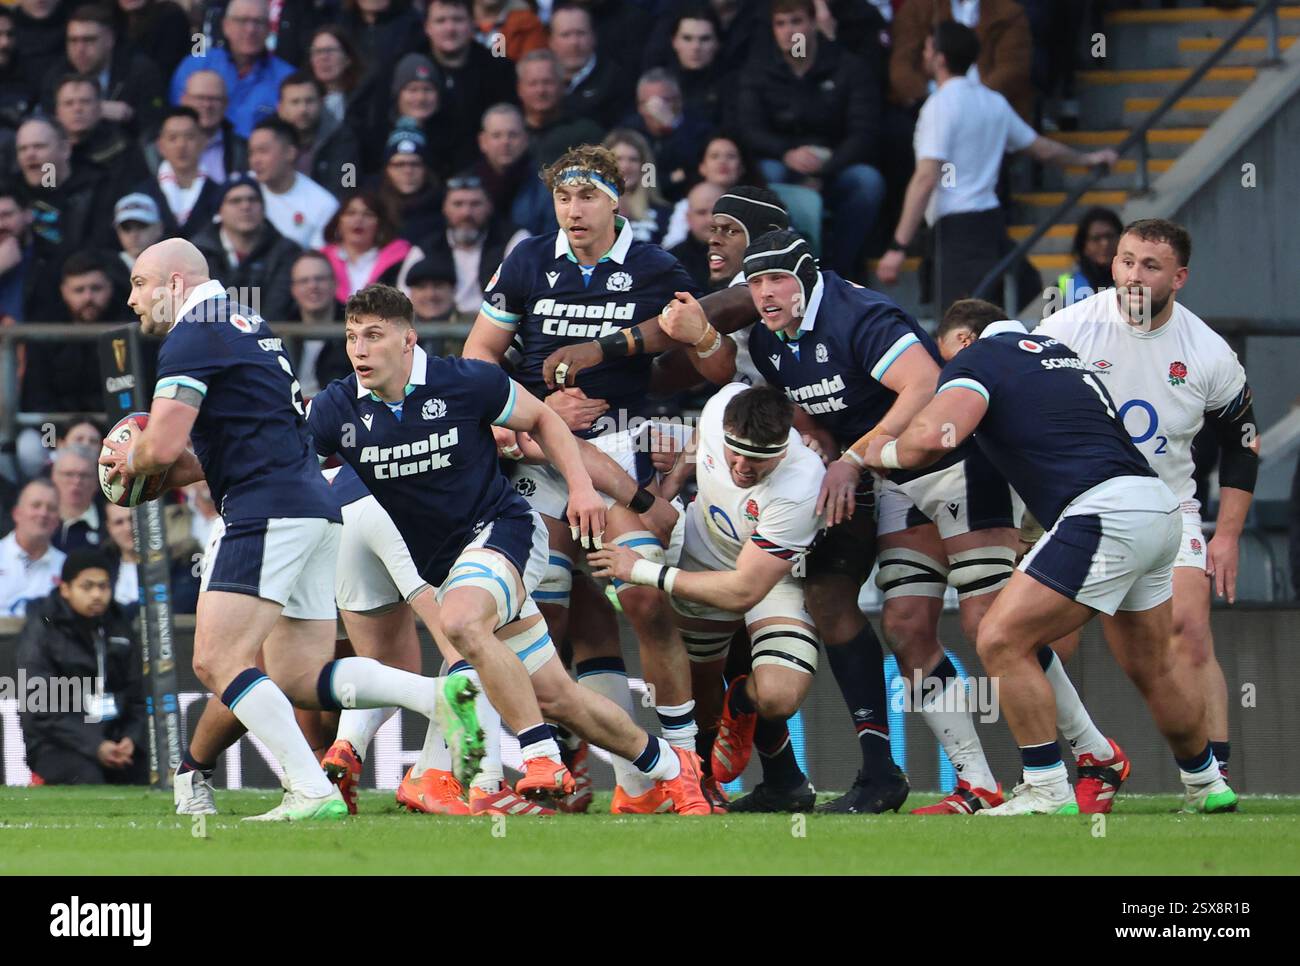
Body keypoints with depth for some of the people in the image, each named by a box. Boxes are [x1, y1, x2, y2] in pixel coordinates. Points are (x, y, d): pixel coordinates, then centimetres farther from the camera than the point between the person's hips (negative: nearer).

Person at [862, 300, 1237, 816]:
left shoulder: (975, 358, 2)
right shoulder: (1060, 351, 27)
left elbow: (932, 437, -15)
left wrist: (883, 451, 8)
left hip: (1105, 513, -9)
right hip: (1159, 507, 9)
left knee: (1002, 641, -6)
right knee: (1150, 670, 23)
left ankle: (1048, 791, -7)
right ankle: (1207, 787, 37)